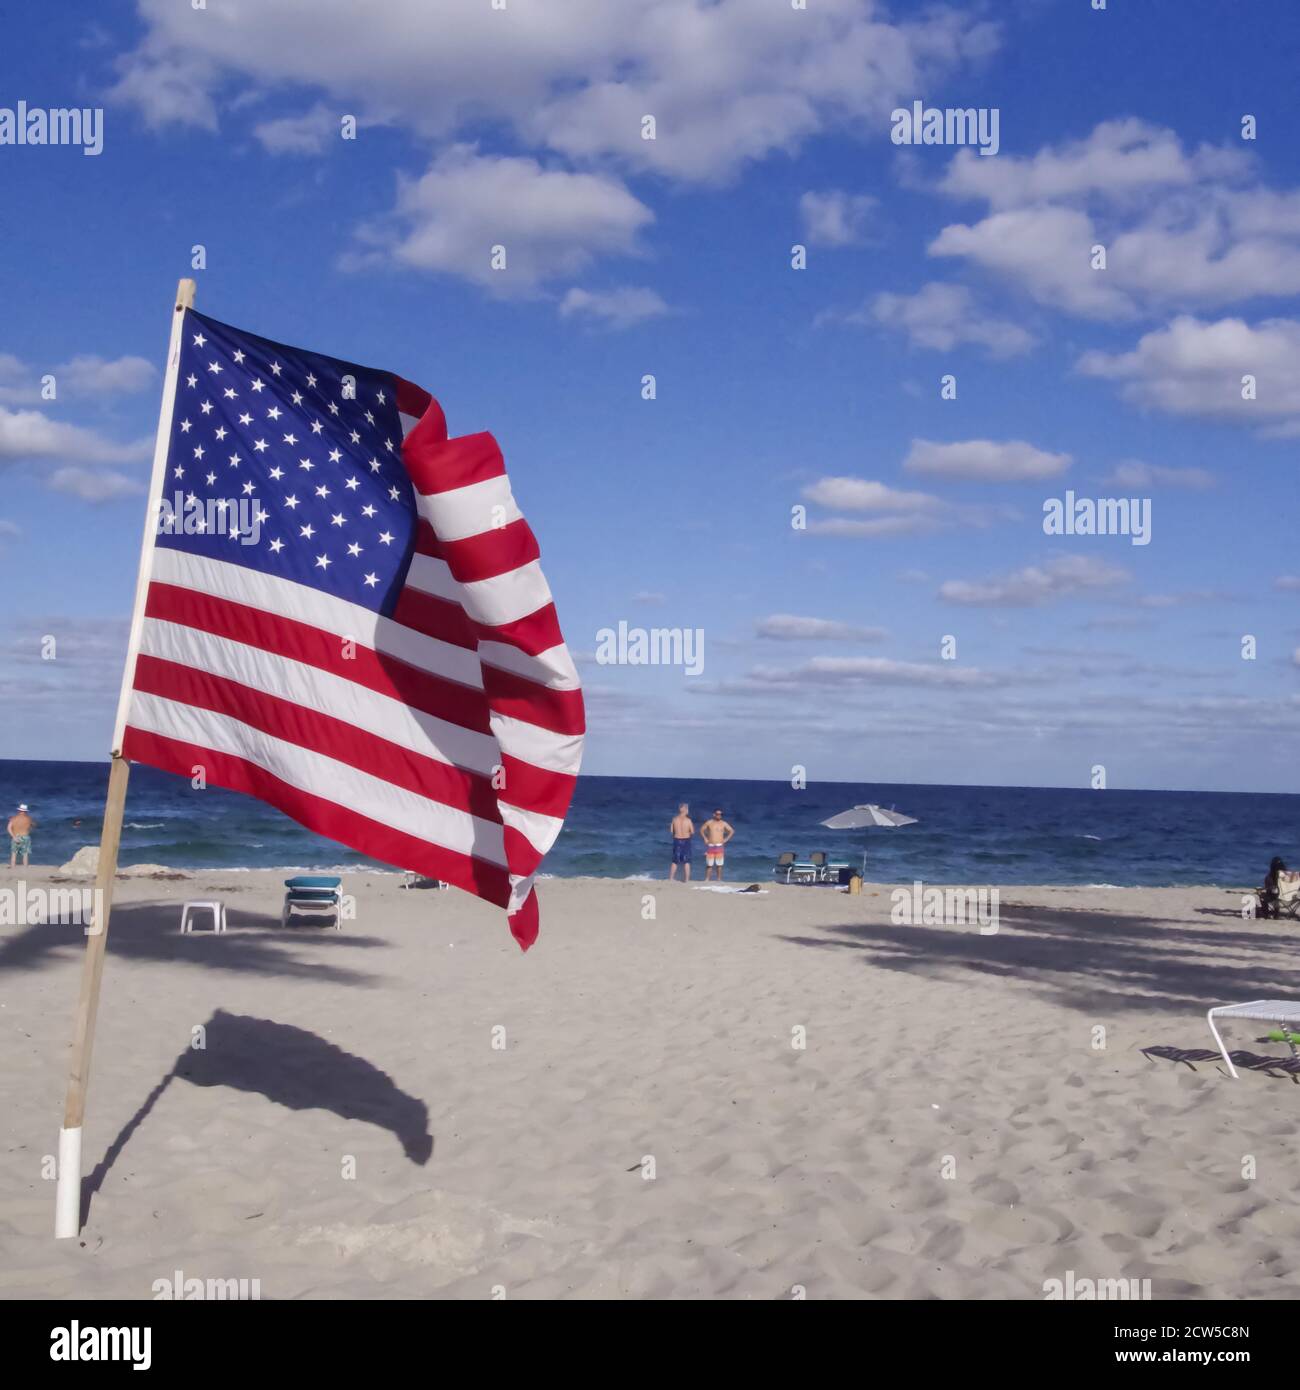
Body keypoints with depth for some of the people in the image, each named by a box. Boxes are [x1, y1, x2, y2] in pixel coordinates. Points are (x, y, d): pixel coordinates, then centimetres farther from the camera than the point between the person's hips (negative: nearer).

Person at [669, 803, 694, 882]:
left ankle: (670, 879, 16)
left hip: (677, 840, 2)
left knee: (674, 861, 14)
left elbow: (671, 831, 1)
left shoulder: (674, 819, -4)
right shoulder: (688, 820, -11)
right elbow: (692, 832, -6)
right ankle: (686, 879, 7)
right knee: (686, 862, 7)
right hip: (686, 841, -2)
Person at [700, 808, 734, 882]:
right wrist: (705, 838, 4)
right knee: (709, 864, 0)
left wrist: (726, 839, 3)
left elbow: (732, 831, 10)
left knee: (719, 864, 0)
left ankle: (719, 879, 9)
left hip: (719, 846, 0)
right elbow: (701, 830, 14)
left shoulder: (723, 823, 2)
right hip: (710, 846, 0)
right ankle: (706, 879, 6)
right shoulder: (709, 822, 2)